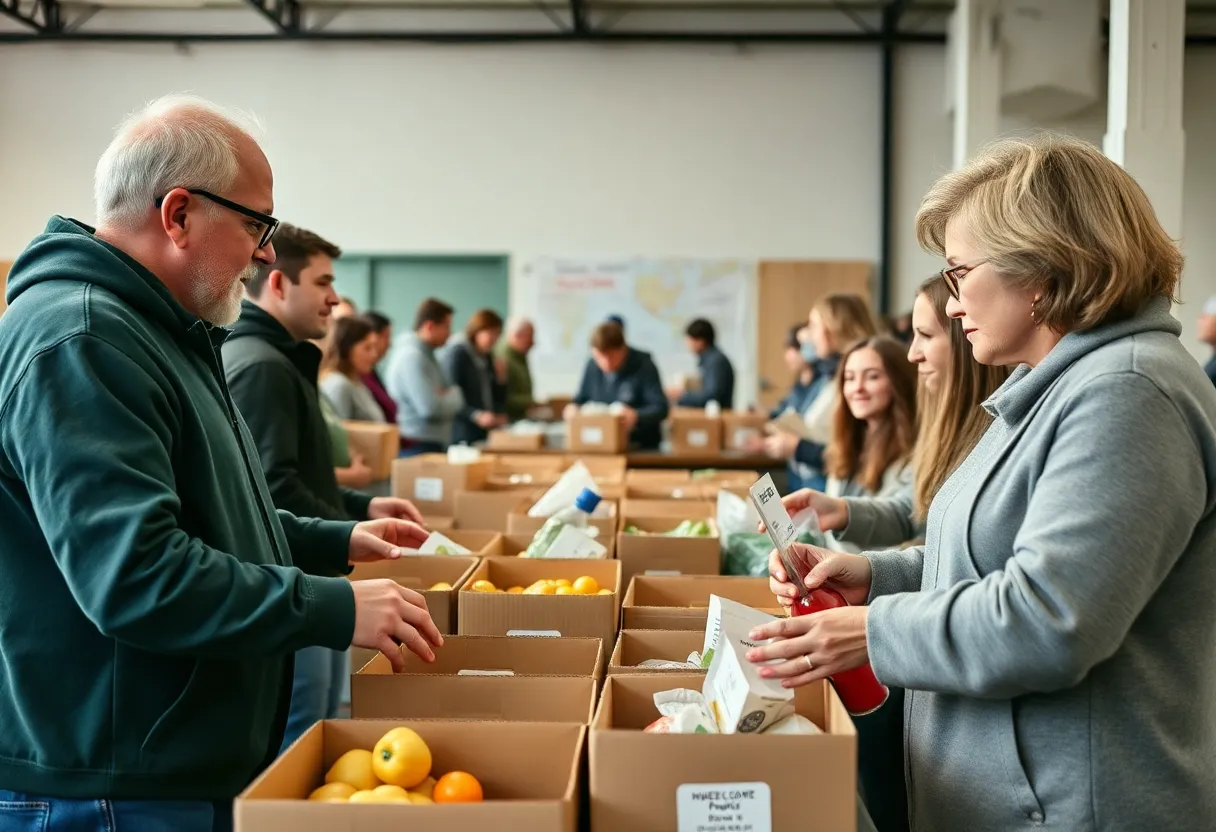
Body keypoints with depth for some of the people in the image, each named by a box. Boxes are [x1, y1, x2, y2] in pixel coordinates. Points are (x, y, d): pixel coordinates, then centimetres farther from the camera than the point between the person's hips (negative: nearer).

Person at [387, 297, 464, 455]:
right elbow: (431, 408, -24)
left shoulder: (426, 354, 17)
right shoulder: (412, 357, -16)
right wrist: (454, 395, -4)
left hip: (433, 446, 10)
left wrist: (451, 395, -5)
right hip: (417, 448, -10)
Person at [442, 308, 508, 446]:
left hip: (487, 432, 7)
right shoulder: (456, 353, -8)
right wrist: (476, 415, -27)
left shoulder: (487, 357, 16)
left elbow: (497, 398, 20)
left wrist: (501, 380, 1)